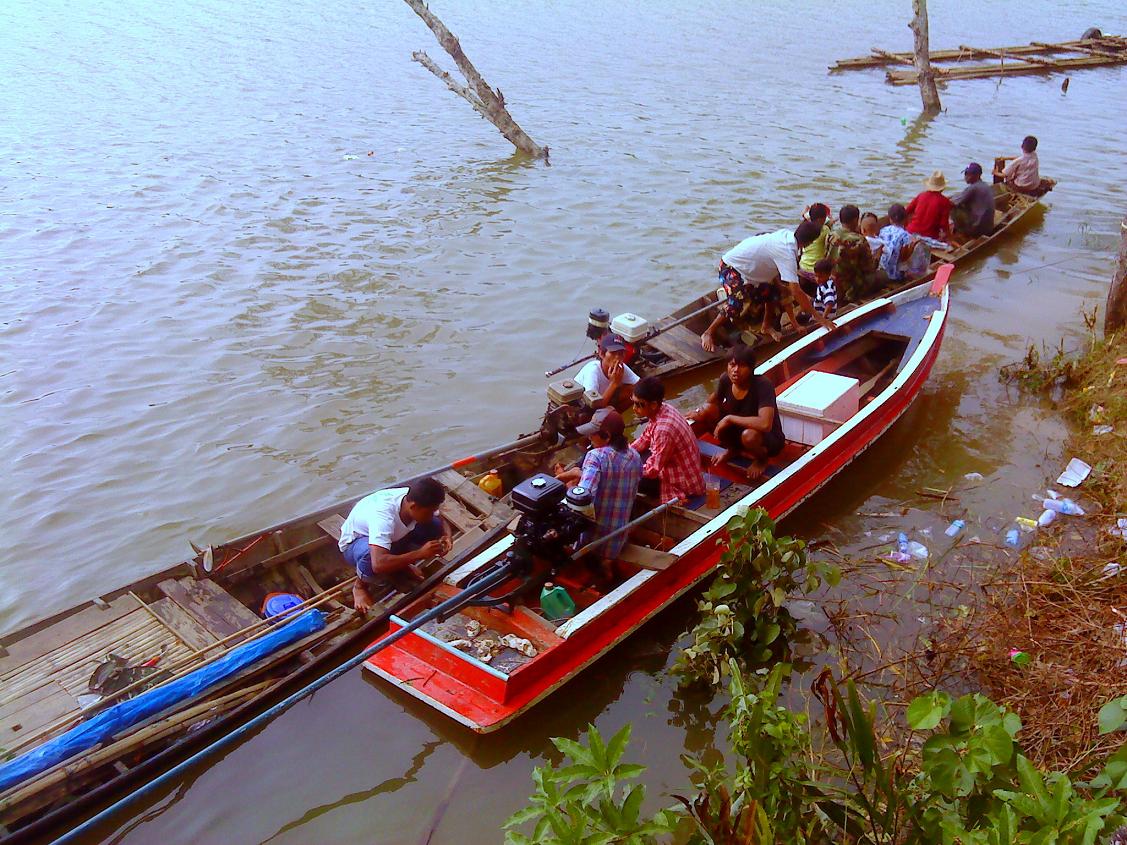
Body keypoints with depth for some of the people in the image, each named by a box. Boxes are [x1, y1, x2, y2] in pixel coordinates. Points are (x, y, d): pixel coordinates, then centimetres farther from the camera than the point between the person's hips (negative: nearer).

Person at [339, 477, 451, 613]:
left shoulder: (415, 499, -23)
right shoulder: (383, 515, -43)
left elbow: (442, 522, -2)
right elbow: (378, 564, -53)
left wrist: (446, 537, -26)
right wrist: (420, 553, -46)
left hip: (392, 537, 6)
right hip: (355, 542, -6)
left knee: (435, 526, -17)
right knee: (369, 552, -42)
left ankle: (402, 565, 7)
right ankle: (360, 586, -8)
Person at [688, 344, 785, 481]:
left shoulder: (763, 385, -31)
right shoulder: (726, 379, -15)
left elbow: (765, 424, -43)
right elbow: (712, 401, 7)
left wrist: (730, 418, -34)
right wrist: (699, 412, -13)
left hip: (769, 439, -5)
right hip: (737, 430, 6)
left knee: (749, 435, -38)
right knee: (708, 410, -13)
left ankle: (762, 459, 0)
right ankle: (732, 449, 13)